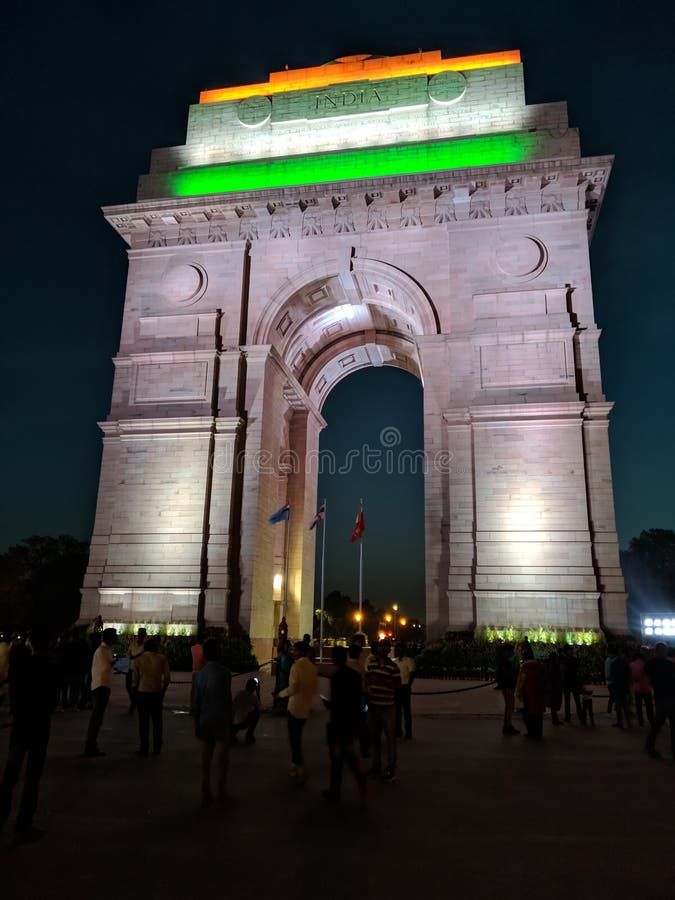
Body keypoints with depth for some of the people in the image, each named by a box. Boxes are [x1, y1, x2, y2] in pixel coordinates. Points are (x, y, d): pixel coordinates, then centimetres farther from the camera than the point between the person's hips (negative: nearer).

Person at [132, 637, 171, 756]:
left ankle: (144, 749, 12)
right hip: (157, 693, 1)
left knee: (143, 722, 9)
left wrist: (135, 693, 11)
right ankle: (157, 748, 17)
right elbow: (167, 678, -3)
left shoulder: (138, 659, -3)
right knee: (157, 721, 13)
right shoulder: (162, 658, -3)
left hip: (142, 692, -1)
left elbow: (135, 679, -3)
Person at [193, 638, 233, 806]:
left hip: (204, 722, 5)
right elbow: (227, 700, -14)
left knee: (206, 759, 13)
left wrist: (197, 723, 14)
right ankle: (221, 793, 14)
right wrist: (230, 722, -5)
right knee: (222, 758, 8)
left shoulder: (200, 674, 2)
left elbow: (196, 701, 6)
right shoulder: (223, 673, -15)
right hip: (221, 722, -5)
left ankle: (206, 795, 20)